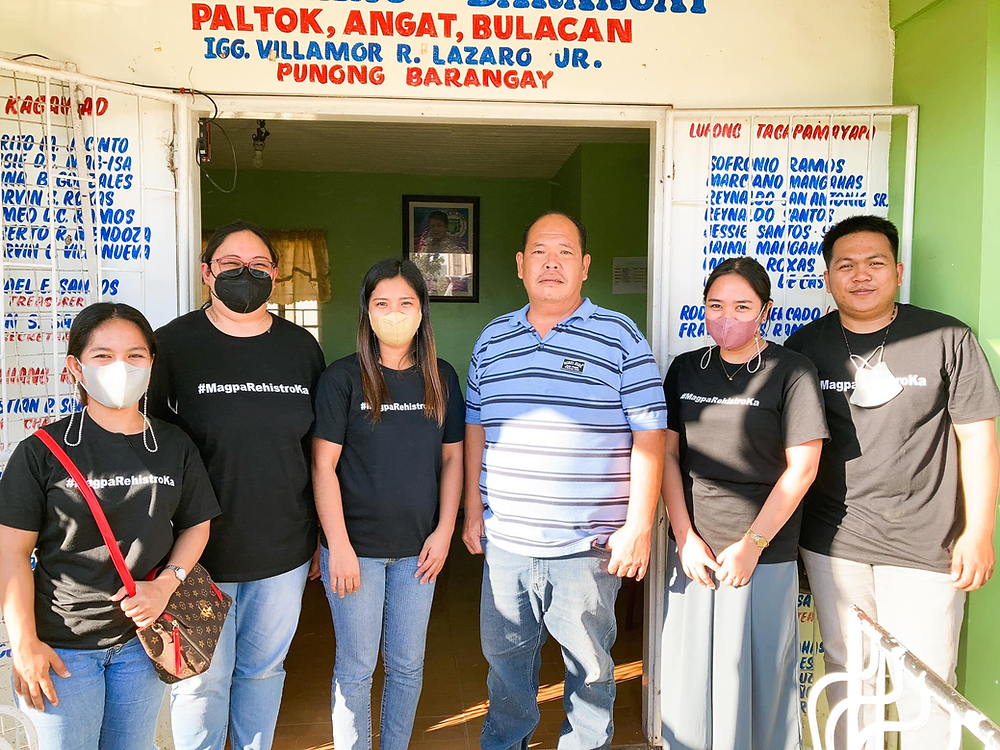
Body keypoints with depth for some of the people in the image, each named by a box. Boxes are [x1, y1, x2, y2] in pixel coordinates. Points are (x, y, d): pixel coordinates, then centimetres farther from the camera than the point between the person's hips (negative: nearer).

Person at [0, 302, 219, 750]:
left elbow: (196, 526, 7)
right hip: (62, 644, -3)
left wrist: (167, 582, -10)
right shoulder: (42, 452, -9)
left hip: (143, 637, 3)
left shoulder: (175, 447, -1)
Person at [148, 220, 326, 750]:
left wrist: (320, 535, 11)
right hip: (201, 552, -3)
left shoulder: (302, 347, 2)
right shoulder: (172, 344, -7)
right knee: (204, 679, 11)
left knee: (265, 667, 19)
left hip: (284, 548, 3)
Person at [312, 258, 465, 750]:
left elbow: (453, 456, 7)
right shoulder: (342, 378, -8)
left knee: (407, 665, 15)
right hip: (355, 547, -3)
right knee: (356, 667, 10)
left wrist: (444, 531, 0)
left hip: (417, 548, 3)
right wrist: (338, 546, -12)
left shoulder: (441, 378, 3)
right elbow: (323, 466, -9)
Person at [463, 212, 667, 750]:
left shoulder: (620, 336, -5)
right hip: (504, 541, 4)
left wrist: (638, 526, -11)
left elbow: (649, 434, -7)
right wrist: (473, 510, 11)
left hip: (587, 544, -3)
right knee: (504, 654, 18)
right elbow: (476, 426, 13)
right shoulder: (492, 339, 8)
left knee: (589, 665, 13)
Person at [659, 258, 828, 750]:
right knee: (689, 673, 12)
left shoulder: (791, 372, -5)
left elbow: (801, 468, -8)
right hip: (691, 549, 4)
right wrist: (686, 538, -3)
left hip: (764, 556, -3)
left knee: (758, 677, 7)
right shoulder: (685, 370, 8)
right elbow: (668, 455, 6)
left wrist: (751, 545, -11)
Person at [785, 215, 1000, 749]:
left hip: (924, 547, -2)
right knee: (846, 675, 14)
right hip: (831, 543, 2)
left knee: (925, 686, 4)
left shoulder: (947, 339, -1)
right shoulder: (804, 347, 4)